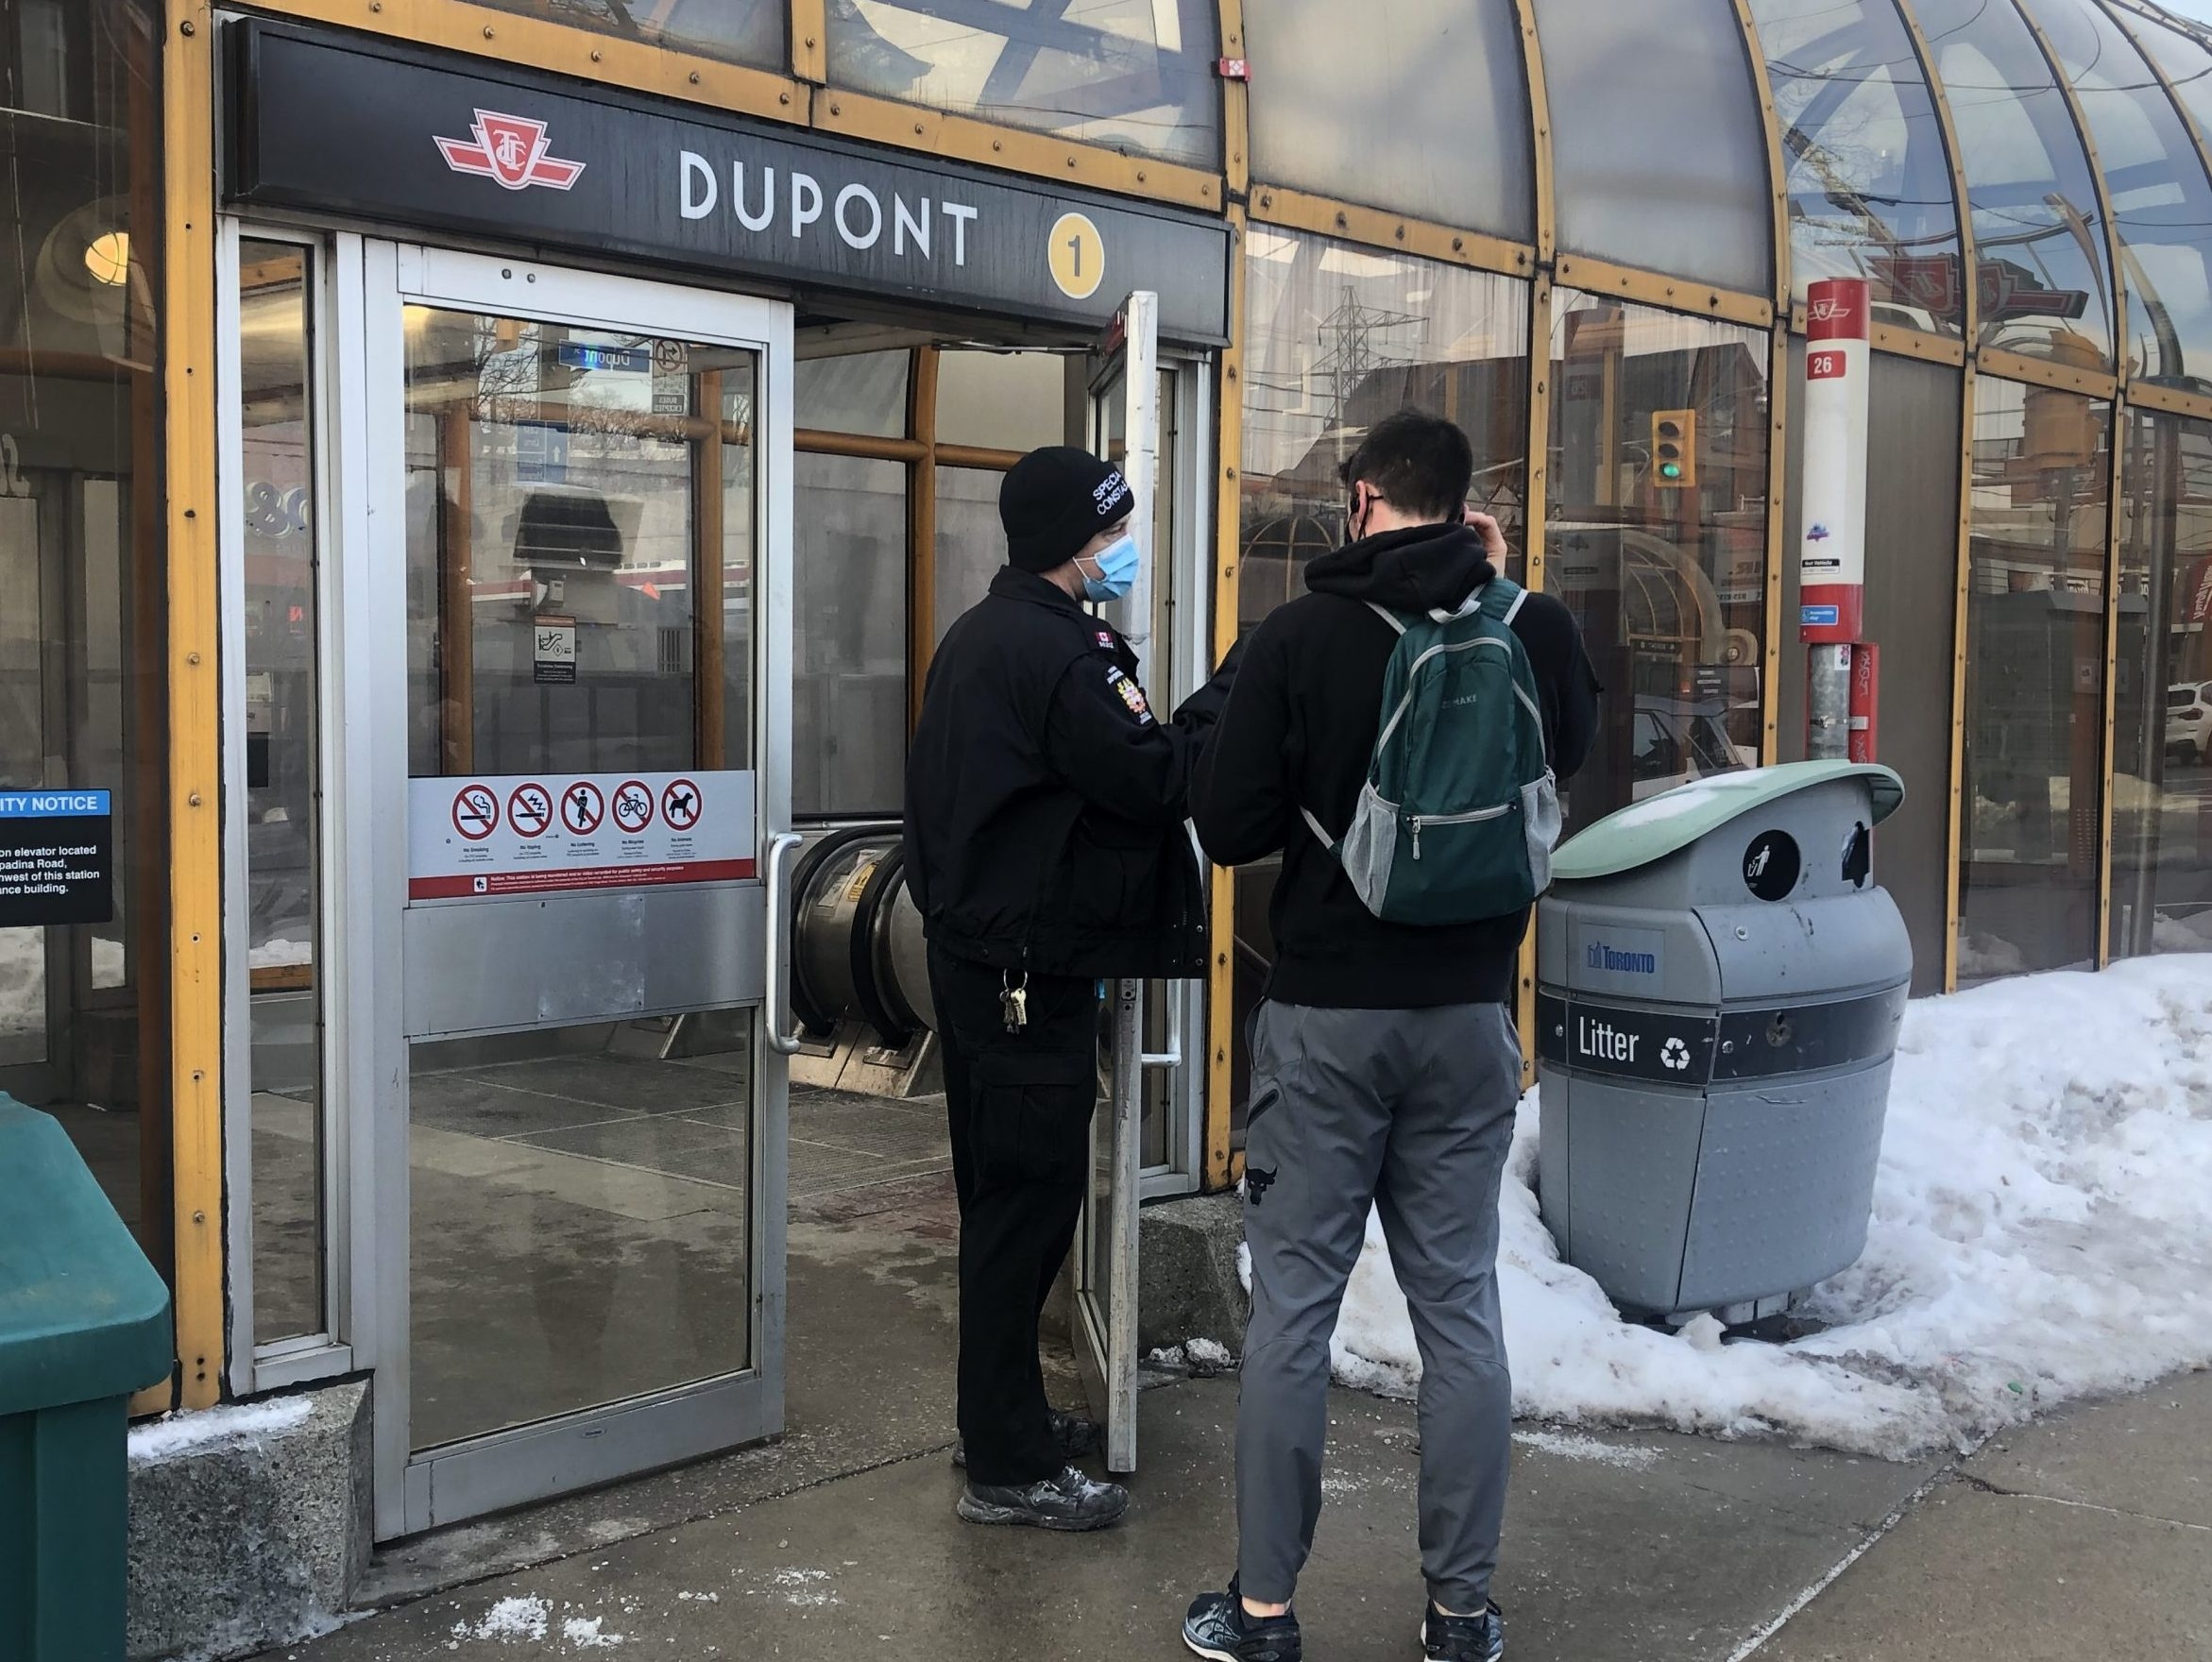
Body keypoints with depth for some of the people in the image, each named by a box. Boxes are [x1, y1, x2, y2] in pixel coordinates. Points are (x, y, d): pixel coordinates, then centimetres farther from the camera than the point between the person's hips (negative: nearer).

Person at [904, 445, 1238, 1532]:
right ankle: (1009, 1469, 4)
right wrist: (1235, 690, -12)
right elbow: (1156, 781, -20)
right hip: (1029, 972, -11)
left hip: (975, 948, 11)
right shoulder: (1058, 650, -19)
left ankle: (1005, 1419, 31)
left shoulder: (979, 636, 14)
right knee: (1030, 1202, -4)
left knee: (1005, 1197, 18)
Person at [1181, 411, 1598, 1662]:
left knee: (1293, 1311, 7)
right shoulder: (1535, 629, -3)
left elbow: (1227, 830, -9)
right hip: (1469, 1012, 3)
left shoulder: (1299, 637, -11)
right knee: (1461, 1306, 11)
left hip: (1325, 1012, -2)